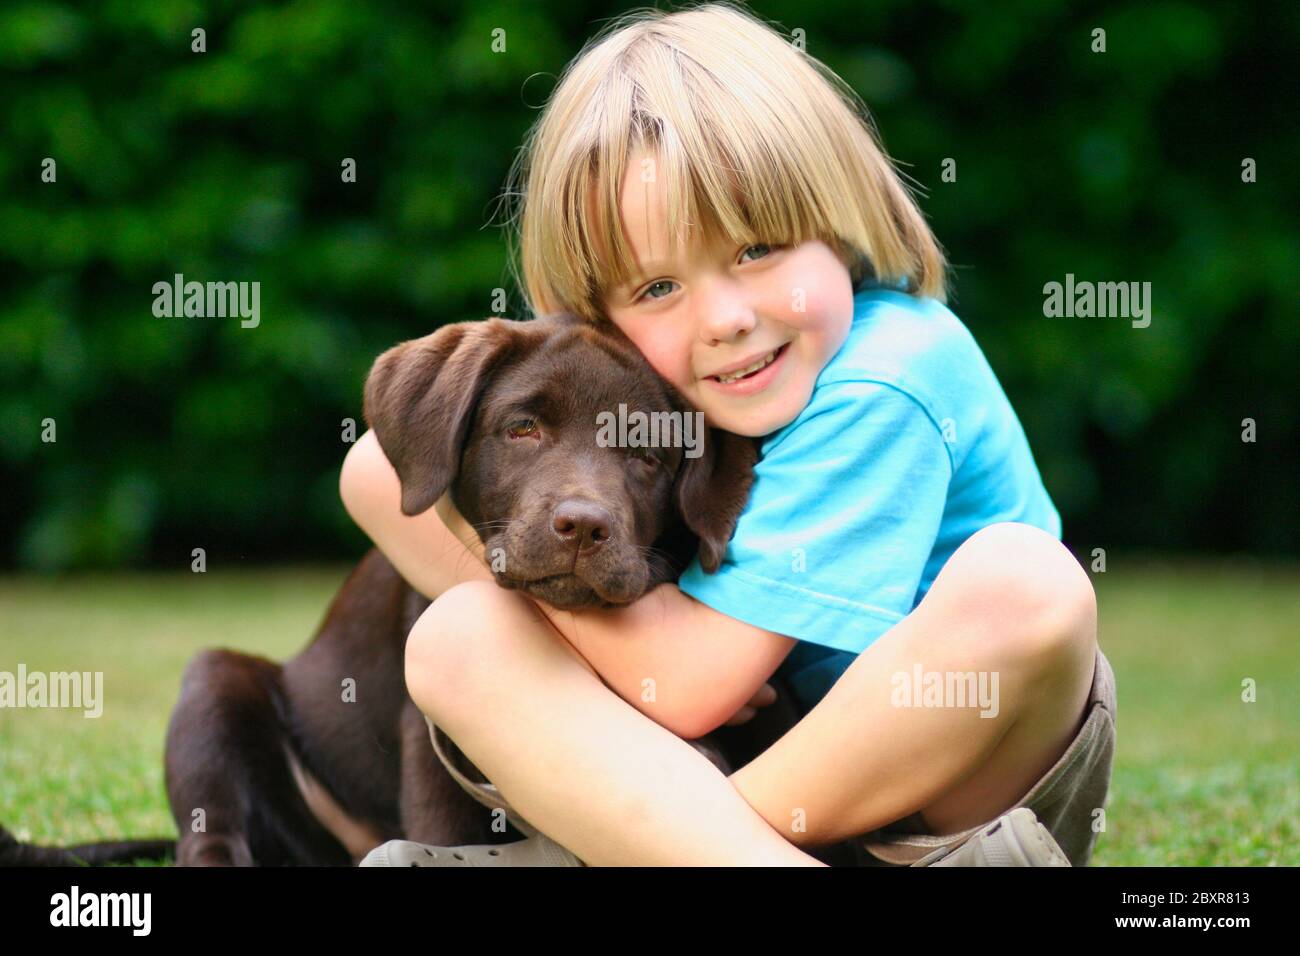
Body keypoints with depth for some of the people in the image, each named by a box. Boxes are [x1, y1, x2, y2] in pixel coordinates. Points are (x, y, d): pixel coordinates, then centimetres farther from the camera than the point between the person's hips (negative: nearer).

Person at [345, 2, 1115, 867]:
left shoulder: (880, 388, -26)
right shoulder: (651, 376, -6)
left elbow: (688, 686, -26)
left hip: (948, 779, -5)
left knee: (1022, 585, -37)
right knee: (457, 641, -15)